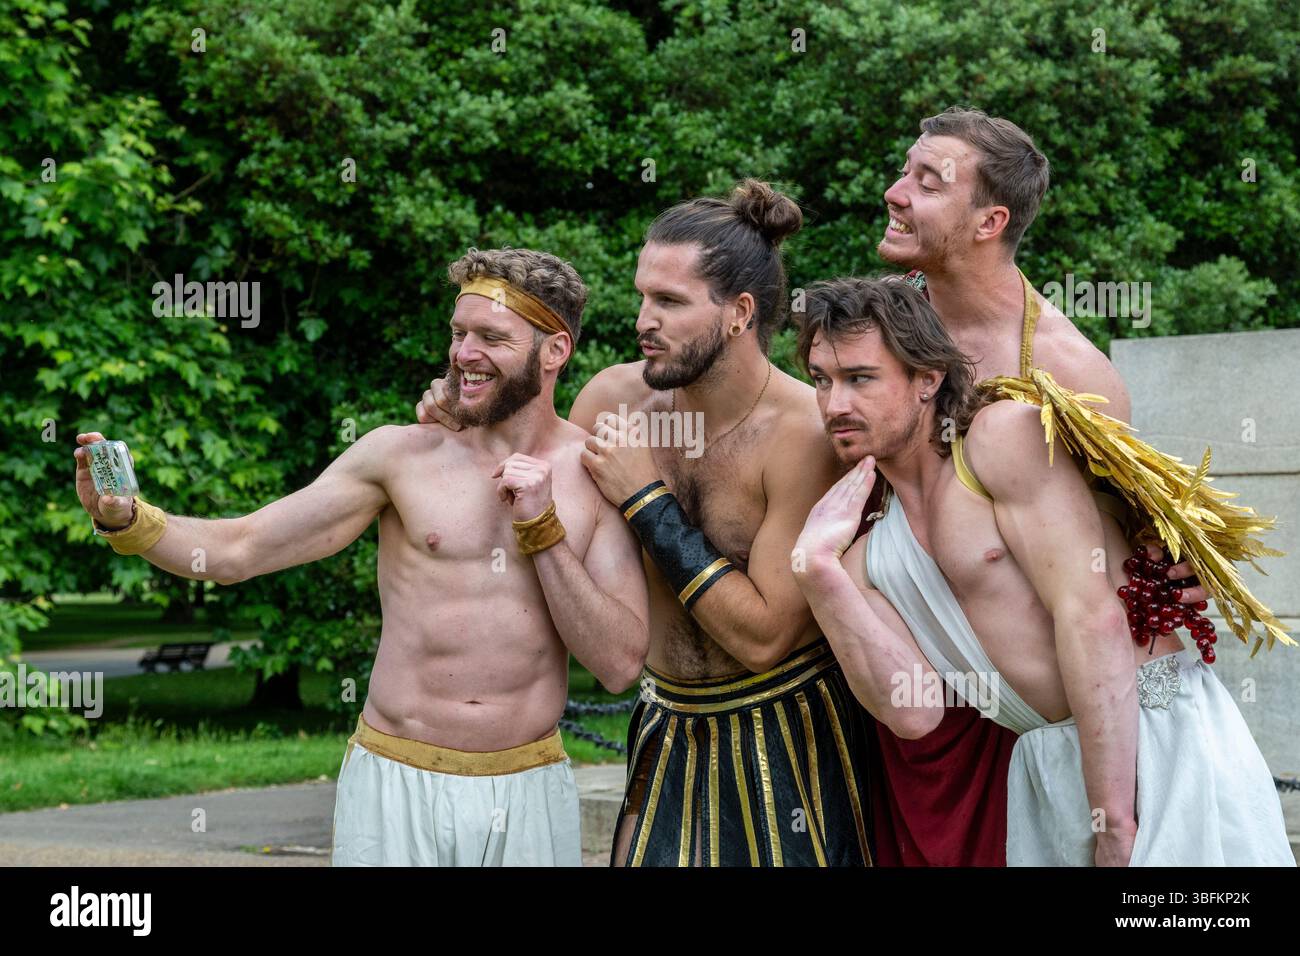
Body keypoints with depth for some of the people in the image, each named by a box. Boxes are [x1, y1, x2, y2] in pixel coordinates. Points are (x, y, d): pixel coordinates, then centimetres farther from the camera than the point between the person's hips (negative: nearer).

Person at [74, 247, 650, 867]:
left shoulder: (600, 476, 0)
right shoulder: (403, 455, -2)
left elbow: (620, 666, -5)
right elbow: (237, 551, -4)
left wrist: (542, 529, -12)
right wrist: (123, 518, -20)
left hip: (527, 793, 1)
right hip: (394, 790, -1)